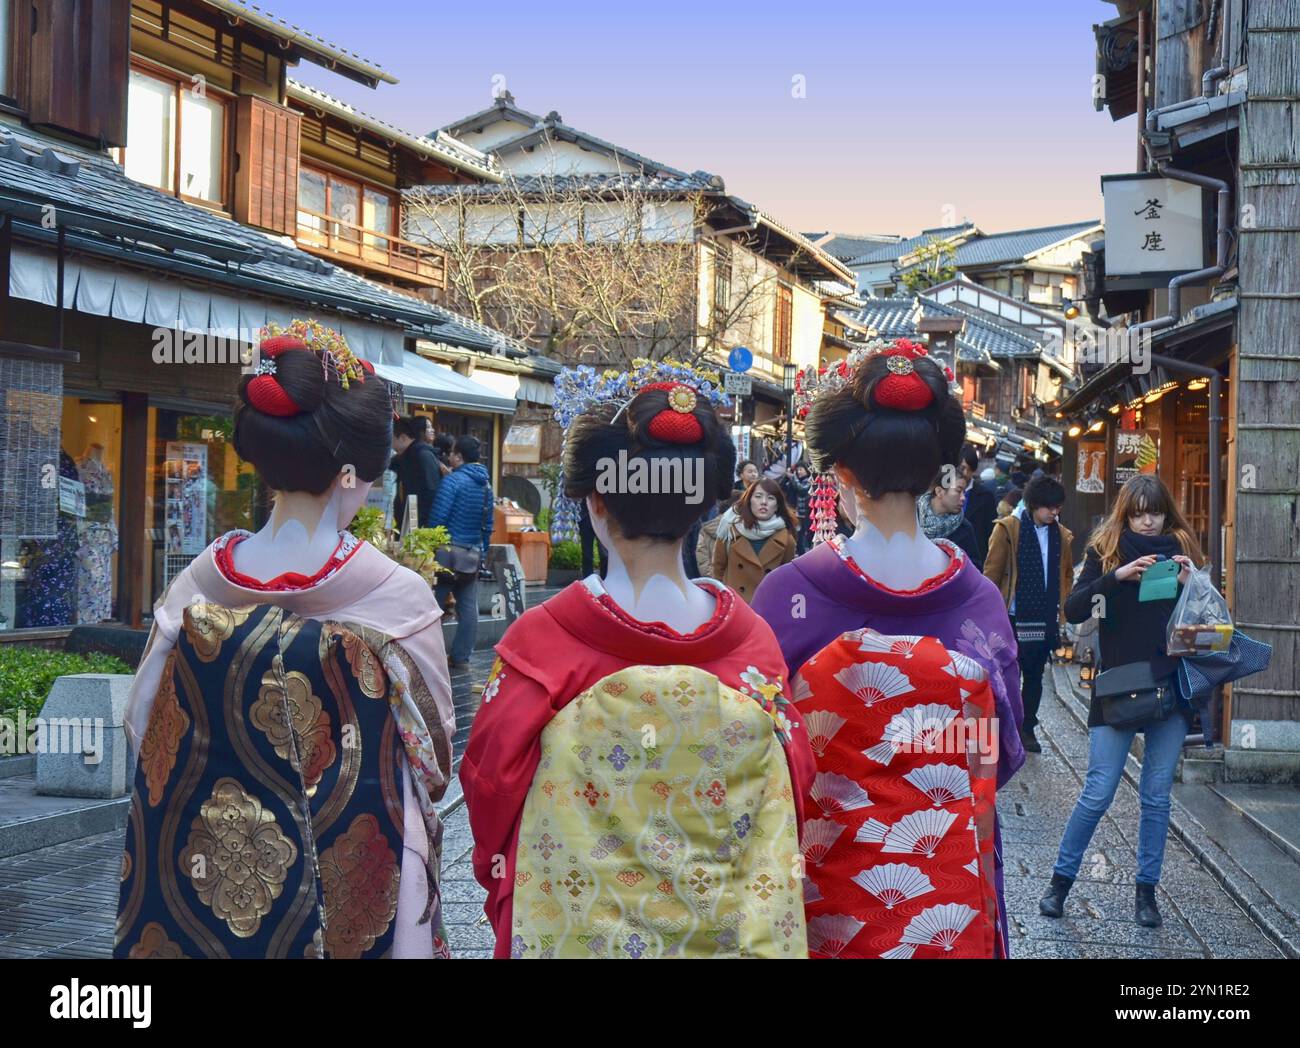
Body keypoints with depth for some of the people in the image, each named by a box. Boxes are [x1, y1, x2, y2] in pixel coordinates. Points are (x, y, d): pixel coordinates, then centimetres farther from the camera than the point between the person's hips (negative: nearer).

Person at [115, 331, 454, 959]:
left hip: (212, 866, 3)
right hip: (355, 878, -3)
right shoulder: (400, 599, -18)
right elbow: (433, 752, -7)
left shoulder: (196, 586, -9)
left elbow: (145, 730, 0)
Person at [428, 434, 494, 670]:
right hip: (474, 554, 7)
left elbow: (437, 518, -15)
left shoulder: (453, 480, -11)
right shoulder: (486, 484, 11)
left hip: (450, 551, -7)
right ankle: (461, 657, 9)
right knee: (468, 607, 7)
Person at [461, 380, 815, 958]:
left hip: (579, 931, -2)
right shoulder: (754, 640, -13)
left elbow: (490, 786, -10)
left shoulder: (538, 641, -20)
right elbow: (791, 794, -4)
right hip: (722, 932, 2)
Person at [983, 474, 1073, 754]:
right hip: (1014, 618, -4)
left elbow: (1067, 574, 19)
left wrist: (1061, 607, 10)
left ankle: (1027, 729, 23)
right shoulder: (1008, 529, -8)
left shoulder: (1061, 535, 6)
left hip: (1045, 620, 4)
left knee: (1035, 676, 13)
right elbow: (992, 573, -6)